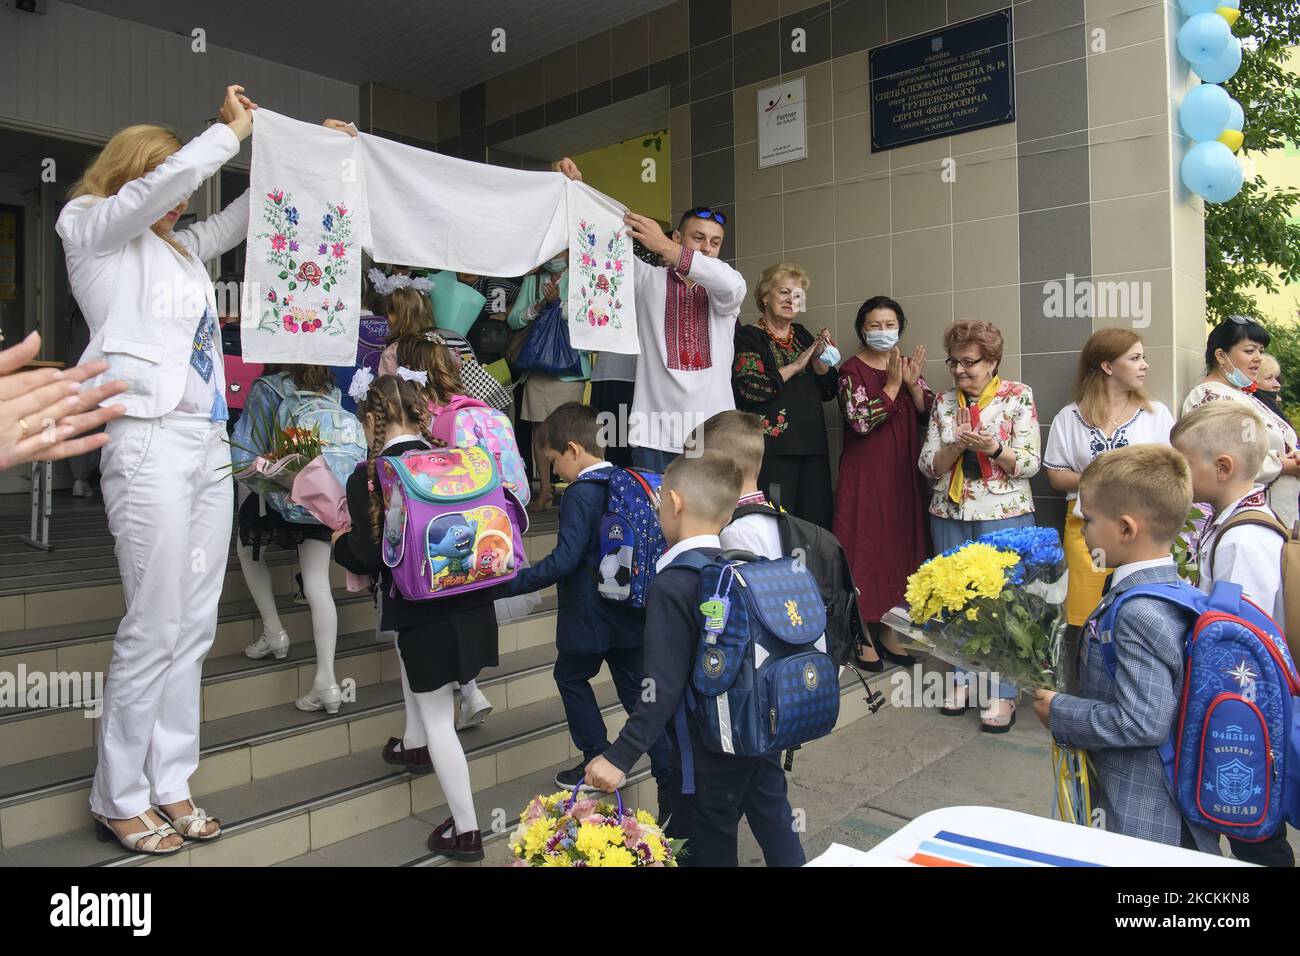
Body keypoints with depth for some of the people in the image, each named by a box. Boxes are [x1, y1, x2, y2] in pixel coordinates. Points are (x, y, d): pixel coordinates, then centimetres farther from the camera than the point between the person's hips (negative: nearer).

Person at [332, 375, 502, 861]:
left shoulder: (366, 478, -12)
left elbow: (369, 557, -11)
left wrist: (340, 541, 10)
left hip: (422, 611, -6)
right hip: (473, 602, 6)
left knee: (438, 718, 7)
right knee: (407, 645, 35)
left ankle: (465, 829, 15)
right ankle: (413, 742, 50)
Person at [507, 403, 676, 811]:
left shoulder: (580, 494, -18)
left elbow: (564, 560, -24)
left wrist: (516, 581, -15)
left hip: (590, 616, -7)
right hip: (631, 612, 7)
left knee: (571, 677, 18)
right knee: (637, 690, 11)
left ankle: (598, 761, 21)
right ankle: (671, 781, 10)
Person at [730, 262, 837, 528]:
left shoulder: (803, 336, 17)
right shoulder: (748, 337, 0)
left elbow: (828, 391, 16)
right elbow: (750, 390, -14)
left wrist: (819, 358, -3)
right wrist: (796, 365, -6)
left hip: (811, 447, 6)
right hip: (772, 448, -6)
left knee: (814, 525, 4)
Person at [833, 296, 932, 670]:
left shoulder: (907, 364, 11)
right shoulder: (852, 370, -5)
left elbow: (929, 414, 4)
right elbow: (861, 421, -17)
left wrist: (913, 383, -10)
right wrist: (892, 384, -17)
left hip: (904, 473, 5)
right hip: (866, 474, -5)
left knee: (900, 543, 8)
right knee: (866, 546, -3)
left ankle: (888, 630, 21)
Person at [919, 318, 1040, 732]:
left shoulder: (1018, 396, -3)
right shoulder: (944, 401, 7)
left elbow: (1030, 465, -7)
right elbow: (928, 465, 3)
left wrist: (991, 448, -24)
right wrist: (956, 445, -15)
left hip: (1004, 514, -4)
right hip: (950, 513, 4)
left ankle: (1004, 694, 11)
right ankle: (963, 679, 26)